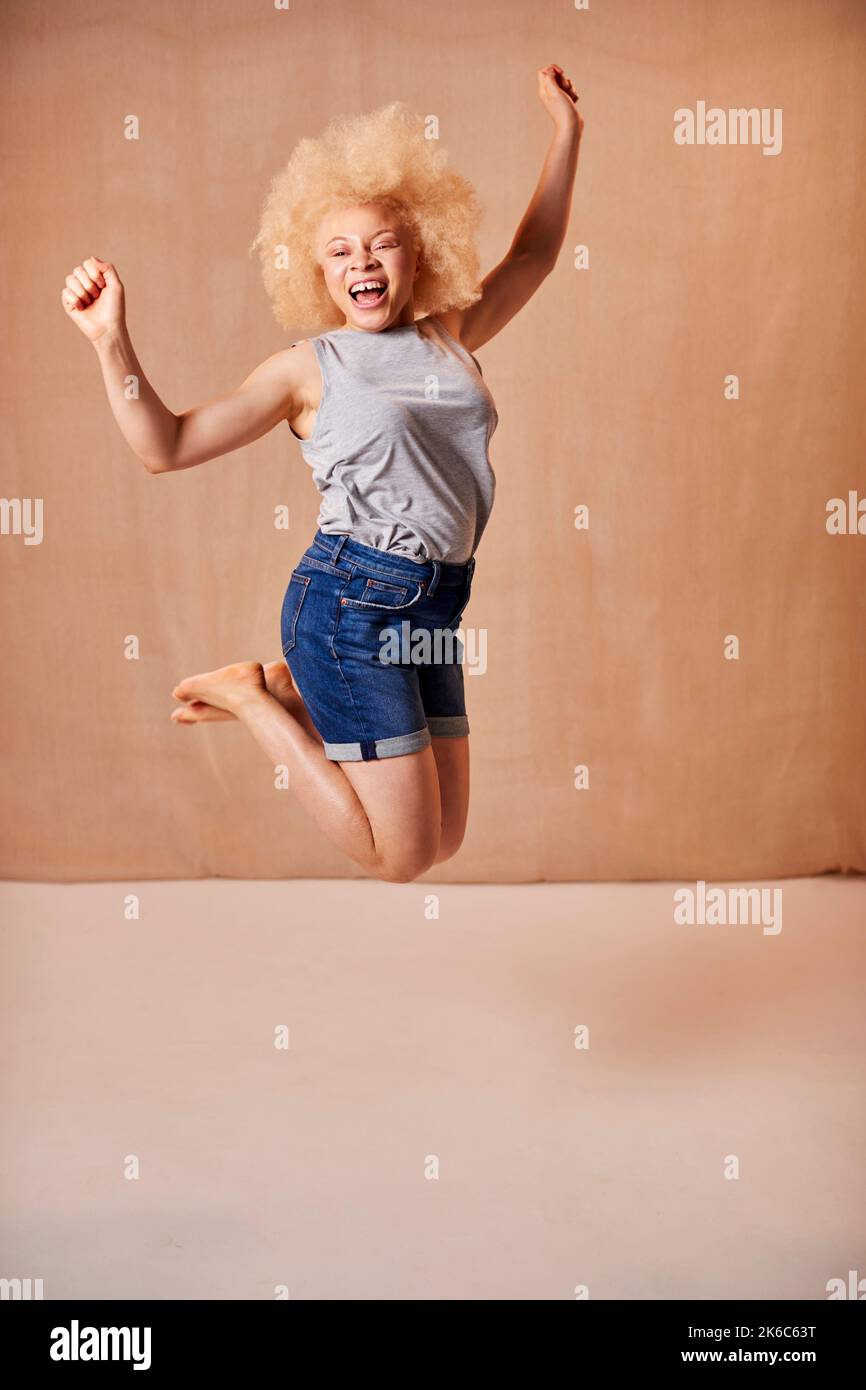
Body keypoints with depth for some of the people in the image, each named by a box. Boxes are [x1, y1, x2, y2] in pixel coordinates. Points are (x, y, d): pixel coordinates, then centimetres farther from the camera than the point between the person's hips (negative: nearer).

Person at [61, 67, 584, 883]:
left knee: (442, 844, 11)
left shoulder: (449, 340, 15)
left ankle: (289, 690, 22)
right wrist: (111, 340, -10)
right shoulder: (309, 368, 1)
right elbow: (165, 446, -1)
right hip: (350, 599, -6)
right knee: (400, 858, -4)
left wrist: (566, 128, 28)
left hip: (433, 607, 6)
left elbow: (533, 254, 27)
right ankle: (249, 697, 11)